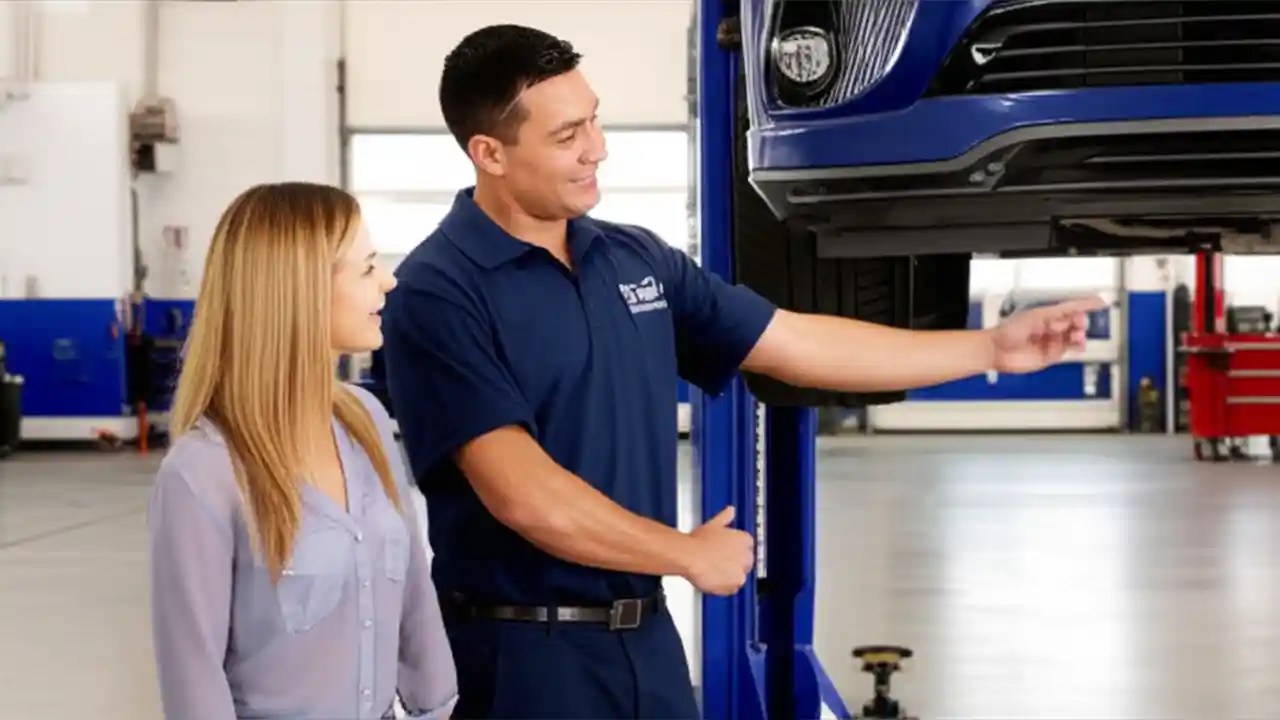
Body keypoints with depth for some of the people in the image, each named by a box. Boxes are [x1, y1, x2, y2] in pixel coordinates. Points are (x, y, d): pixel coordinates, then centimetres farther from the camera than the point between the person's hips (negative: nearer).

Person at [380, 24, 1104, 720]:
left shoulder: (637, 258, 7)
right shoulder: (439, 293, -14)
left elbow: (797, 343, 11)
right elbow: (520, 492, -21)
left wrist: (991, 348, 8)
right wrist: (690, 553, -11)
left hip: (648, 638, 7)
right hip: (523, 650, -6)